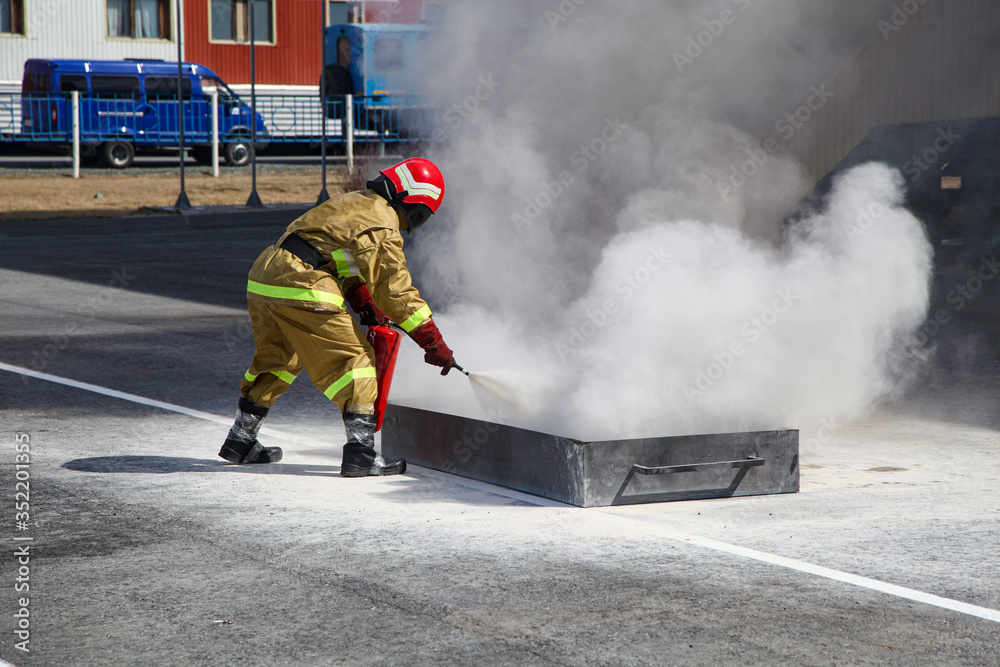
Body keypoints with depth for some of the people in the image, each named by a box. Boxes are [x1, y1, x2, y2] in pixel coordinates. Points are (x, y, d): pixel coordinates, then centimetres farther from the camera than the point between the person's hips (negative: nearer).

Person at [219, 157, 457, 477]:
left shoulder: (355, 201, 22)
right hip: (301, 289, -10)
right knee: (354, 358, -2)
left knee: (276, 359, 26)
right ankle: (360, 452, -7)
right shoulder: (383, 226, -7)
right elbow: (397, 291, -9)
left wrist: (366, 307, 27)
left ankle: (240, 441, 35)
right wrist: (435, 345, -5)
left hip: (262, 279, 10)